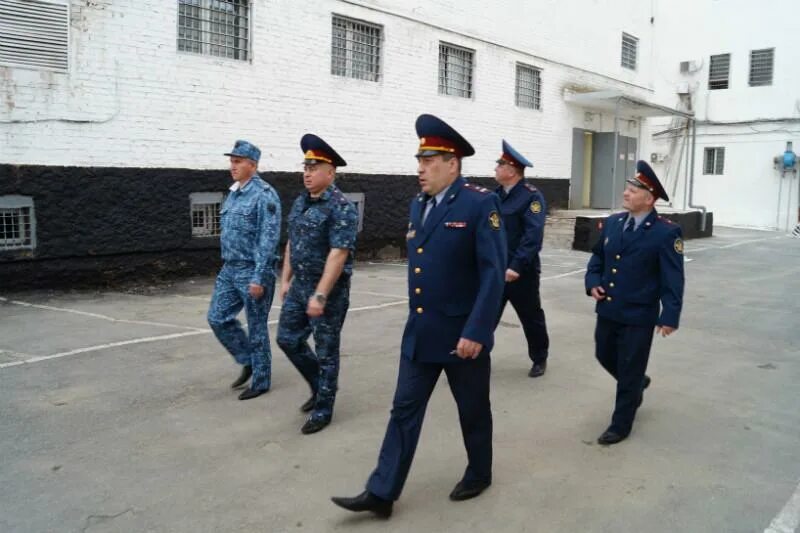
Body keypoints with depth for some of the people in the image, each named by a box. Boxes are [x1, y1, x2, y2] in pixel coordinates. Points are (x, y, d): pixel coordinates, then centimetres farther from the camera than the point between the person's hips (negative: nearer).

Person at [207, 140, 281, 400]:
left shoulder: (264, 194, -15)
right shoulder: (233, 193, 12)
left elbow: (268, 239, -20)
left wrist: (259, 277, -23)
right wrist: (227, 265, 20)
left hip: (253, 272, -8)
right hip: (229, 270, 8)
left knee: (256, 327, 2)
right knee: (217, 318, 10)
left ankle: (261, 381, 17)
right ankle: (248, 361, 28)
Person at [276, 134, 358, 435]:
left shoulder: (342, 207, -17)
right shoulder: (300, 203, 9)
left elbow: (338, 254, -23)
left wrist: (320, 295, -26)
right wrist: (286, 280, 13)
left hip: (329, 291, -8)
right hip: (299, 287, 8)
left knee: (326, 351, 4)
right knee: (287, 339, 13)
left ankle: (323, 410, 19)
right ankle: (319, 385, 34)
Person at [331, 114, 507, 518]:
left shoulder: (480, 203, -14)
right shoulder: (419, 204, 9)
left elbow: (494, 272, -18)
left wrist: (476, 331, -22)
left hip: (463, 334, -6)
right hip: (420, 333, 6)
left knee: (472, 411, 13)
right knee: (404, 411, 8)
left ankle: (479, 475, 37)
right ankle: (381, 493, 16)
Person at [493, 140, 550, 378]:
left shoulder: (531, 196, -13)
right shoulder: (496, 194, 8)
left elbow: (533, 235, -22)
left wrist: (516, 266, -28)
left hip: (521, 272, -5)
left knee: (531, 318, 12)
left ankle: (539, 359, 31)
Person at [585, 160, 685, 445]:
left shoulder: (666, 232, -14)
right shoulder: (612, 222, 4)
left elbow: (673, 278, -13)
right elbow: (597, 257, 16)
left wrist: (670, 316, -17)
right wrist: (593, 282, -1)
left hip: (639, 316, -6)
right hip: (607, 310, 6)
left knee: (629, 371, 5)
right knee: (605, 356, 21)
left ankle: (620, 425, 21)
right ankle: (637, 384, 50)